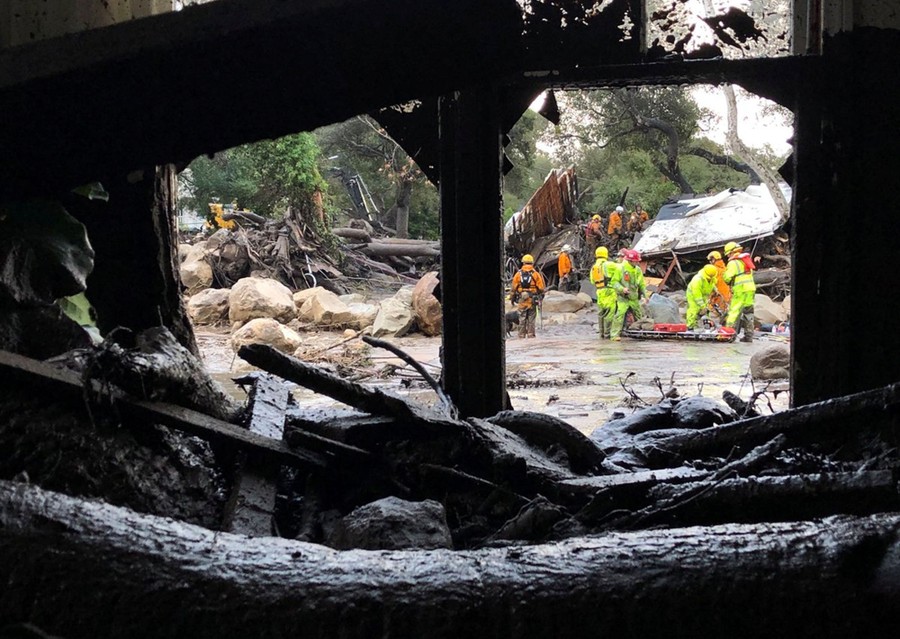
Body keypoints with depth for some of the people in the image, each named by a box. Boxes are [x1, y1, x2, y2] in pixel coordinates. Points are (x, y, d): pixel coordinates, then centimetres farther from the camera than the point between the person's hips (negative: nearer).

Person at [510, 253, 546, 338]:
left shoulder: (518, 274, -1)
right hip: (532, 299, -1)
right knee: (531, 318, 5)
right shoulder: (536, 274, -3)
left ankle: (521, 335, 9)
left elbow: (513, 287, 1)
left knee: (522, 318, 8)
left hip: (521, 299, 1)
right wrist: (541, 296, 13)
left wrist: (512, 298, 11)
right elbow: (541, 287, -4)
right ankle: (530, 334, 4)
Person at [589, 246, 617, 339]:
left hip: (599, 292, 7)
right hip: (609, 291, -7)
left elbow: (592, 281, 21)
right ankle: (607, 333, -4)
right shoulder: (607, 265, -9)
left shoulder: (593, 267, 13)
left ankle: (602, 333, 17)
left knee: (601, 313, 14)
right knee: (609, 313, -4)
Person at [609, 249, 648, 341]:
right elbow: (614, 282, -8)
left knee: (639, 315, 14)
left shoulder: (638, 270, 7)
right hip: (623, 298, -6)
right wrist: (622, 289, -24)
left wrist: (645, 294, 6)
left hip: (634, 298, 6)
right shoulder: (620, 268, -10)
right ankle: (615, 334, -18)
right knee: (620, 315, -18)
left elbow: (642, 284, 16)